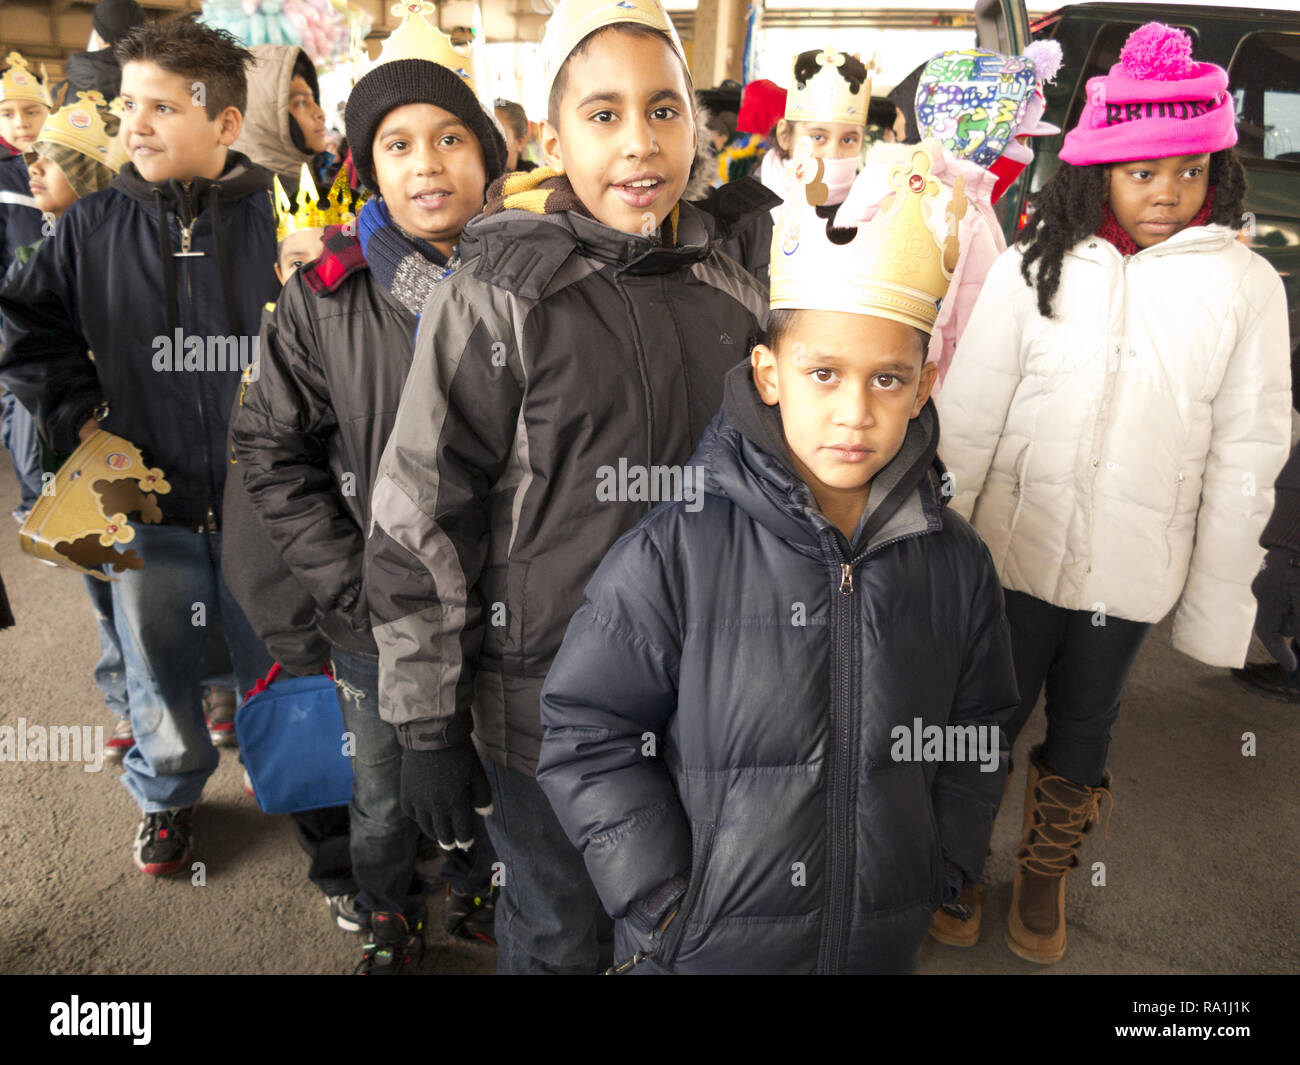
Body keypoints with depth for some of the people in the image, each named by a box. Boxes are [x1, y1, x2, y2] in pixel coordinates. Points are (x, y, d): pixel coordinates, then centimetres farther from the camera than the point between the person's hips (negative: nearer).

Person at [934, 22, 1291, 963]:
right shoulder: (1037, 266, -5)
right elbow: (970, 417, -2)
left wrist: (1218, 602, 1)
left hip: (1133, 571, 1)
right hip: (1012, 549, -1)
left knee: (1083, 728, 18)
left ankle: (1046, 871, 44)